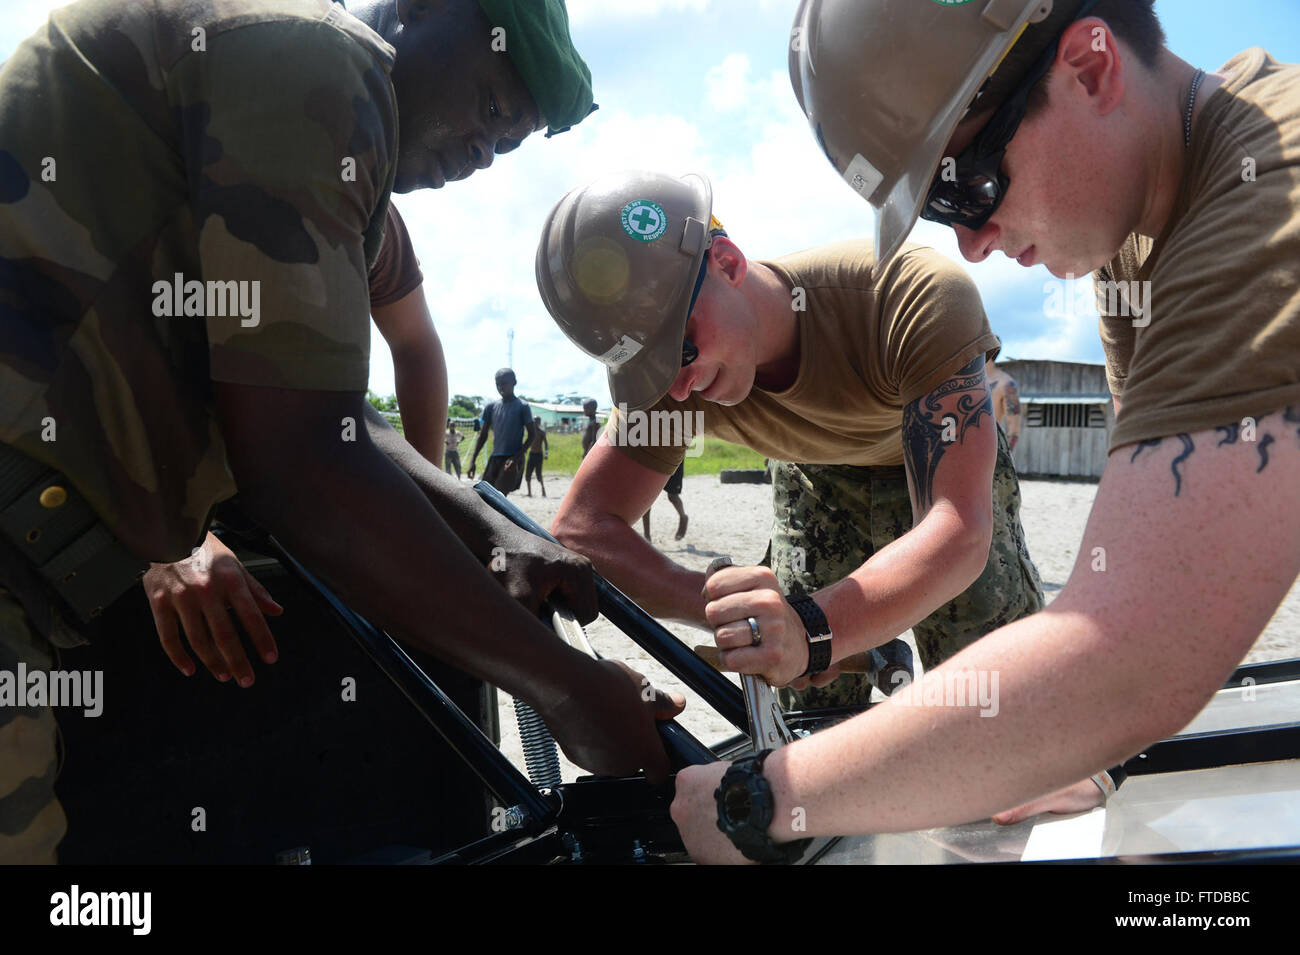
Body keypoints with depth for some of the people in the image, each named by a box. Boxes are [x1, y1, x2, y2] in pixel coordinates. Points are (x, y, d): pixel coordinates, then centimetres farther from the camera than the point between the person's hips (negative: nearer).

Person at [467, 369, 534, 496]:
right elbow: (483, 435, 14)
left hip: (512, 460, -5)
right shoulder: (491, 406, 10)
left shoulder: (522, 406, -3)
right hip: (494, 458, 5)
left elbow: (531, 435, -5)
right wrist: (473, 460, 6)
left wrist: (517, 457, -16)